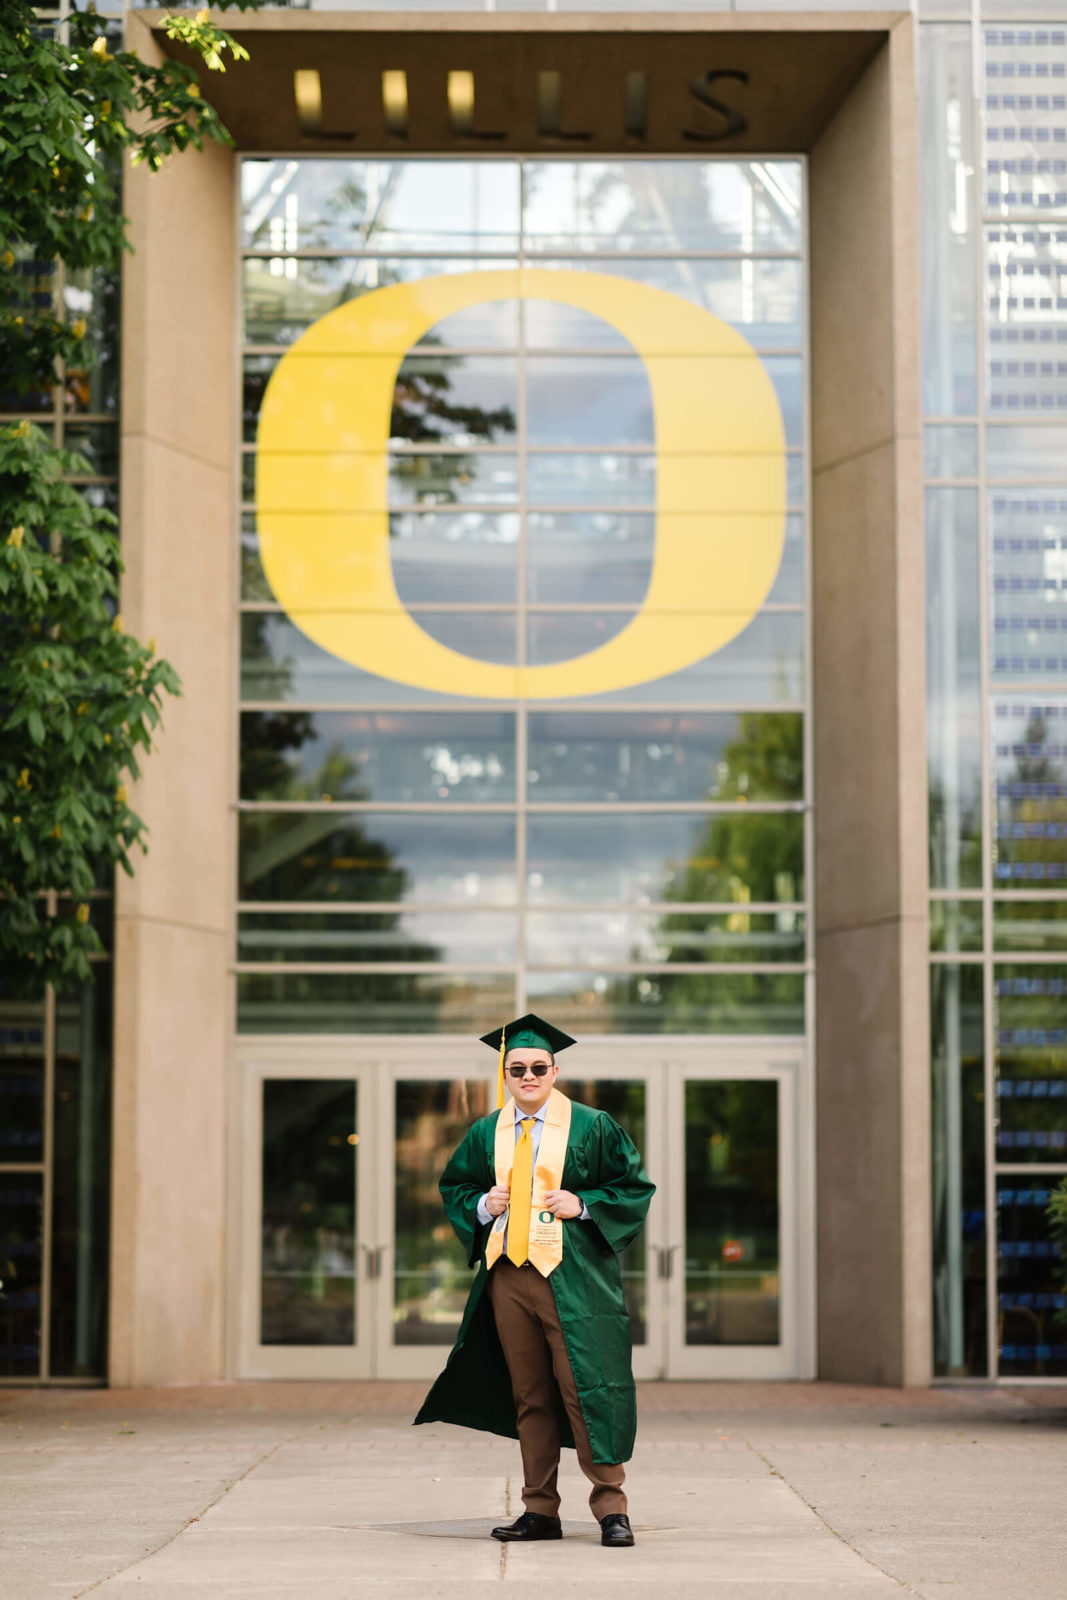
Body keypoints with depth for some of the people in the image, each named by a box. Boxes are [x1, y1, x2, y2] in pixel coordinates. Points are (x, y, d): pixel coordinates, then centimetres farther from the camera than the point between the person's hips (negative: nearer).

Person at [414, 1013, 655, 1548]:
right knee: (529, 1397, 7)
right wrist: (483, 1205, 2)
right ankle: (540, 1509, 13)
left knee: (585, 1389, -9)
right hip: (507, 1276, 4)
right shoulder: (487, 1133, 11)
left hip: (571, 1277, -4)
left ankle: (610, 1508, -4)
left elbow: (637, 1185, 3)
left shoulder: (591, 1127, 0)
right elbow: (453, 1186, 23)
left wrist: (583, 1205, -10)